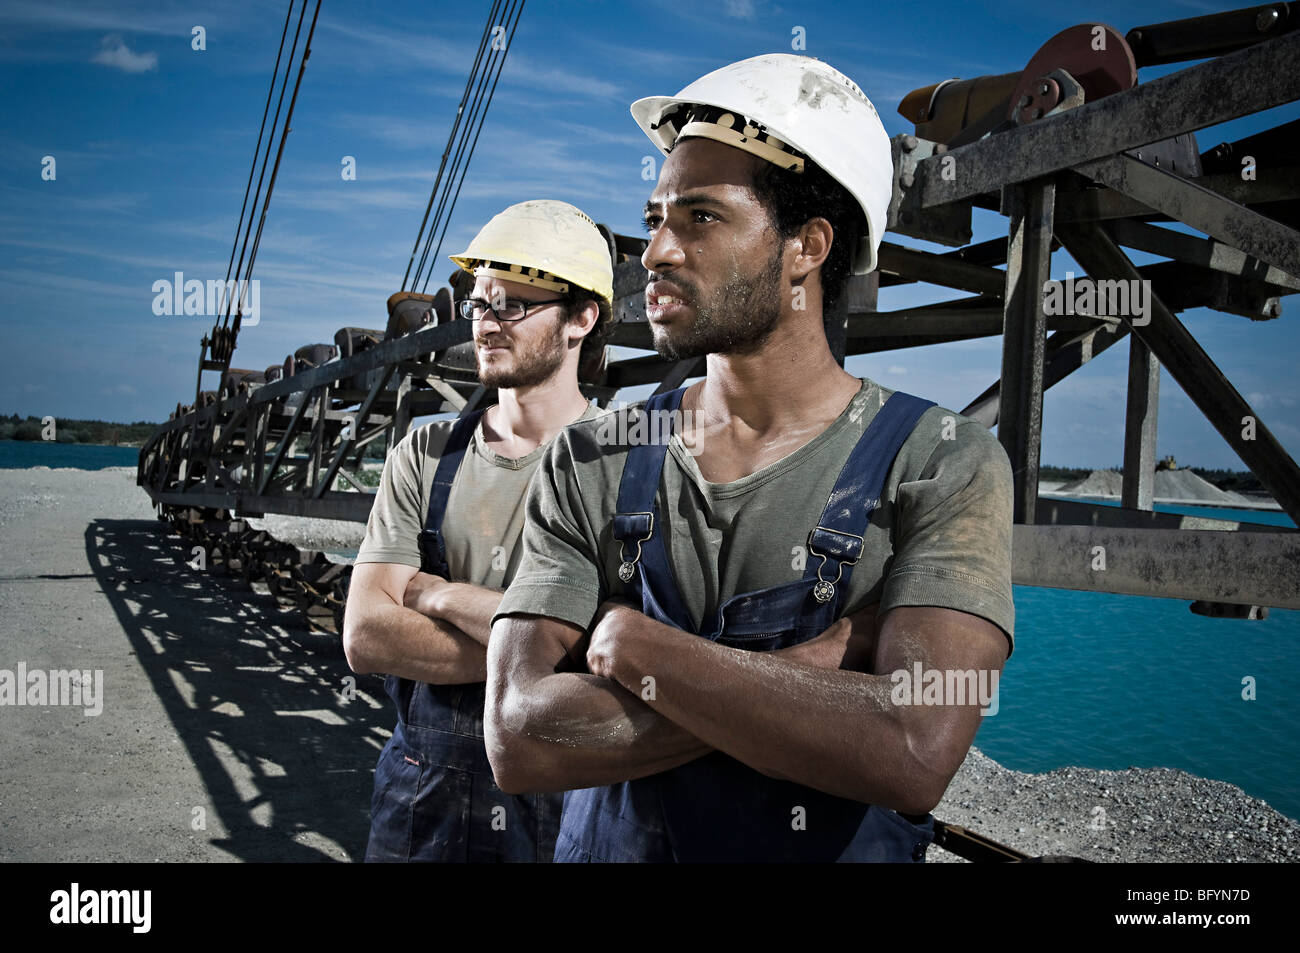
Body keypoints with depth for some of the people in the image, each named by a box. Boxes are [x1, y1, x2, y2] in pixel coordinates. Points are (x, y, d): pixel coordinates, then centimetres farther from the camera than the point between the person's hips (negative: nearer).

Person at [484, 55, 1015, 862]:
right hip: (605, 842, 2)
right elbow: (518, 738, -19)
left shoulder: (945, 465, -15)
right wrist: (819, 663, -24)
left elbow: (914, 757, -29)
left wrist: (633, 644, -22)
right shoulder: (589, 462, -8)